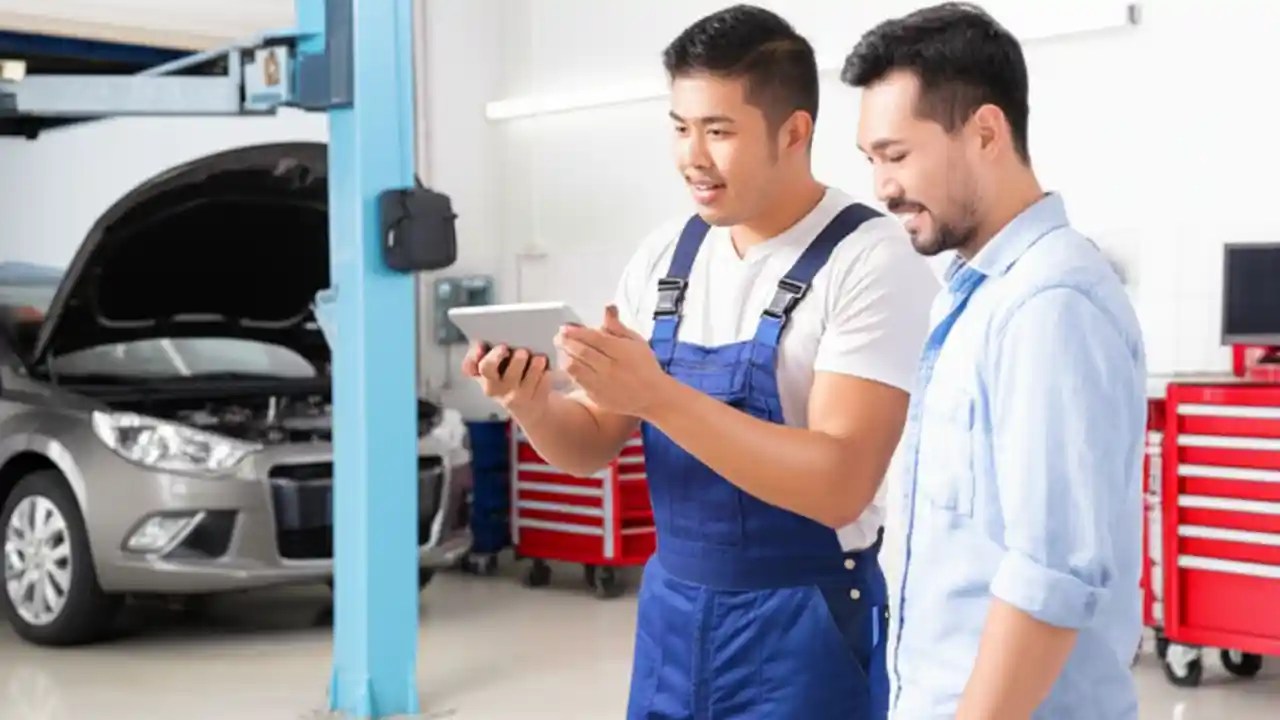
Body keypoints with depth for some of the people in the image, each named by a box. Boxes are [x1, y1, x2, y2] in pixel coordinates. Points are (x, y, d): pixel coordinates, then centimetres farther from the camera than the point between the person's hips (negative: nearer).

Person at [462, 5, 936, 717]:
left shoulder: (872, 261, -15)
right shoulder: (667, 255, 3)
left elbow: (839, 484, -23)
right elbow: (593, 445, 7)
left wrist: (658, 396, -29)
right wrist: (536, 407, -14)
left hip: (802, 626, -5)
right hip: (672, 610, 6)